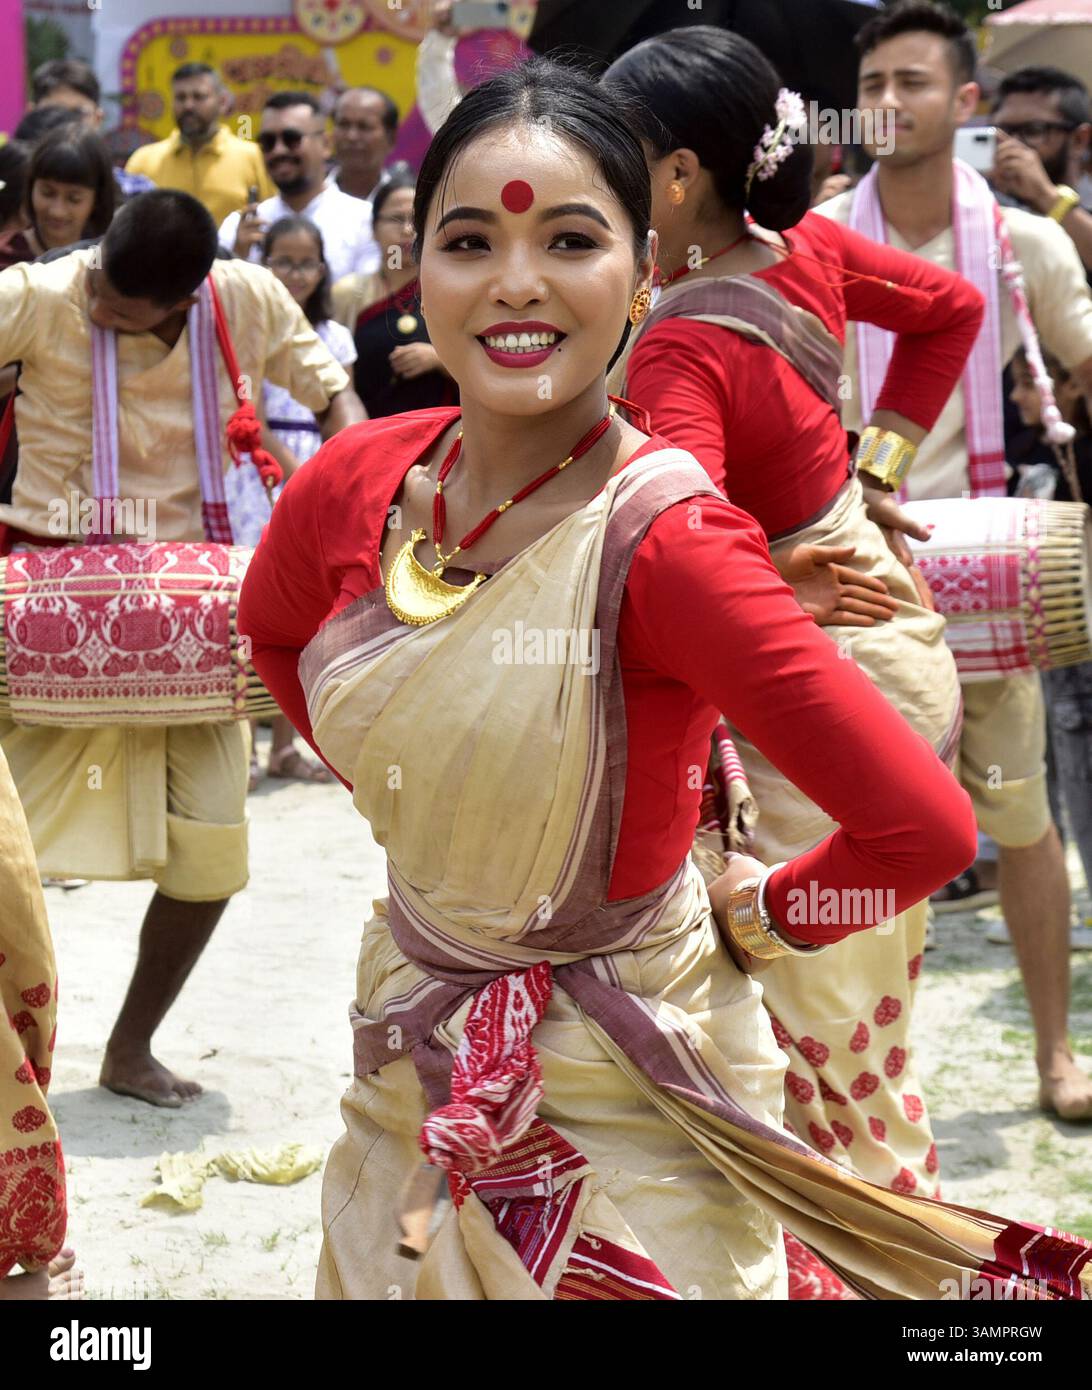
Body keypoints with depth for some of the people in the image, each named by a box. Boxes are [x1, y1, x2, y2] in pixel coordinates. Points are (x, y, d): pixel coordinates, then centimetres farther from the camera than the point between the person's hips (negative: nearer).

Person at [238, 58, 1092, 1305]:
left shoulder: (663, 535, -25)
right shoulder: (355, 483, -9)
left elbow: (924, 826, -29)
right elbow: (272, 631, 16)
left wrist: (759, 914, -13)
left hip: (623, 1083, -5)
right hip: (416, 1059, 5)